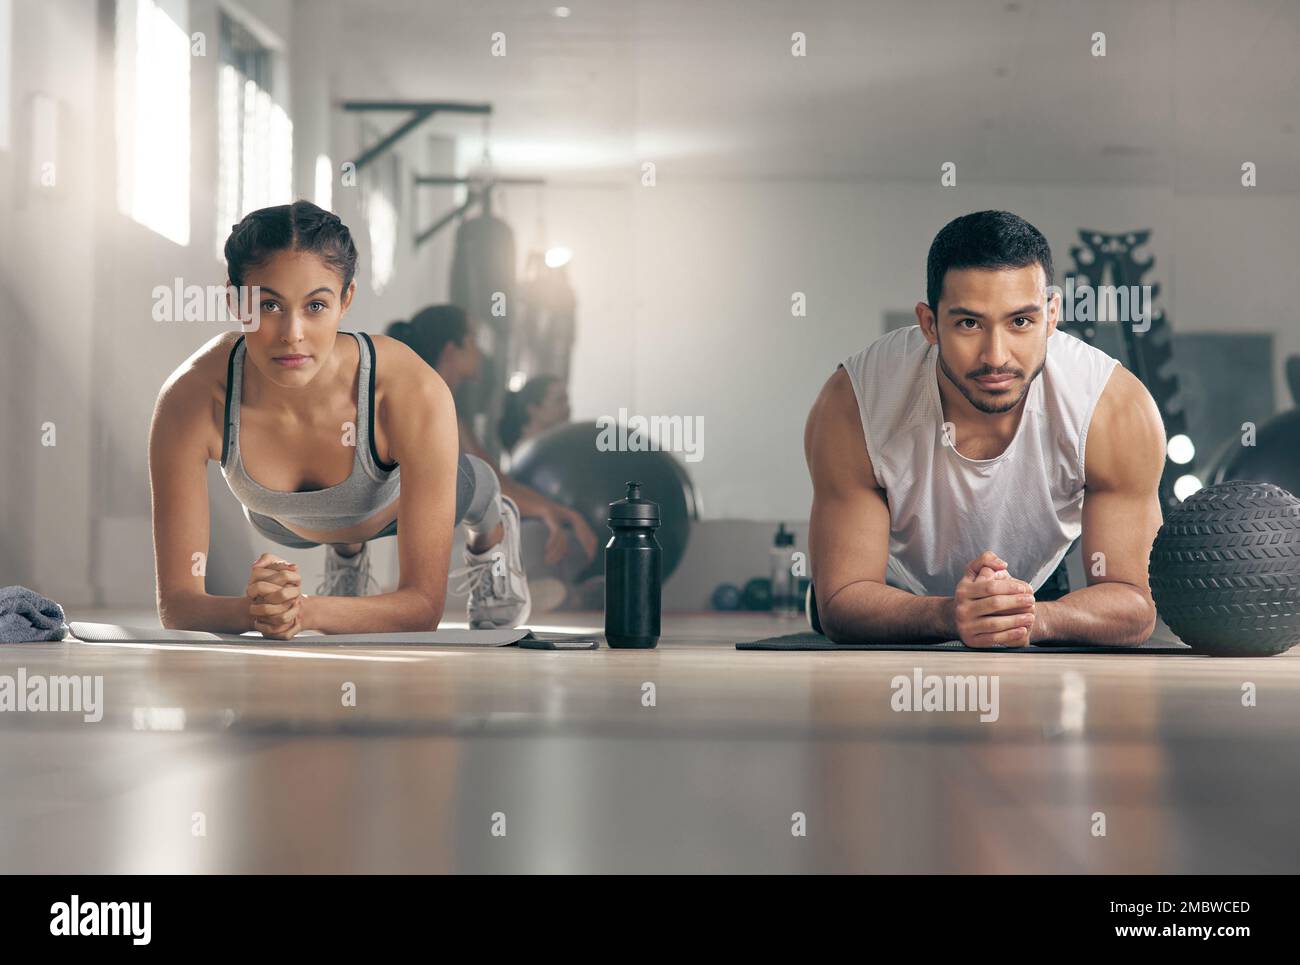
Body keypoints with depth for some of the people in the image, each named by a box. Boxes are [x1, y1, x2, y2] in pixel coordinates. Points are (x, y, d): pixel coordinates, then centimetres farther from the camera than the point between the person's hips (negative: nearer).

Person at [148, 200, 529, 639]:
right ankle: (346, 553, 63)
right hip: (285, 524, 1)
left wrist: (307, 611, -61)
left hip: (397, 503, 0)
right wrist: (252, 609, -62)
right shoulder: (190, 399, -44)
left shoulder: (414, 394, -46)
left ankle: (492, 533, 60)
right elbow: (175, 603, -39)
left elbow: (424, 605, -42)